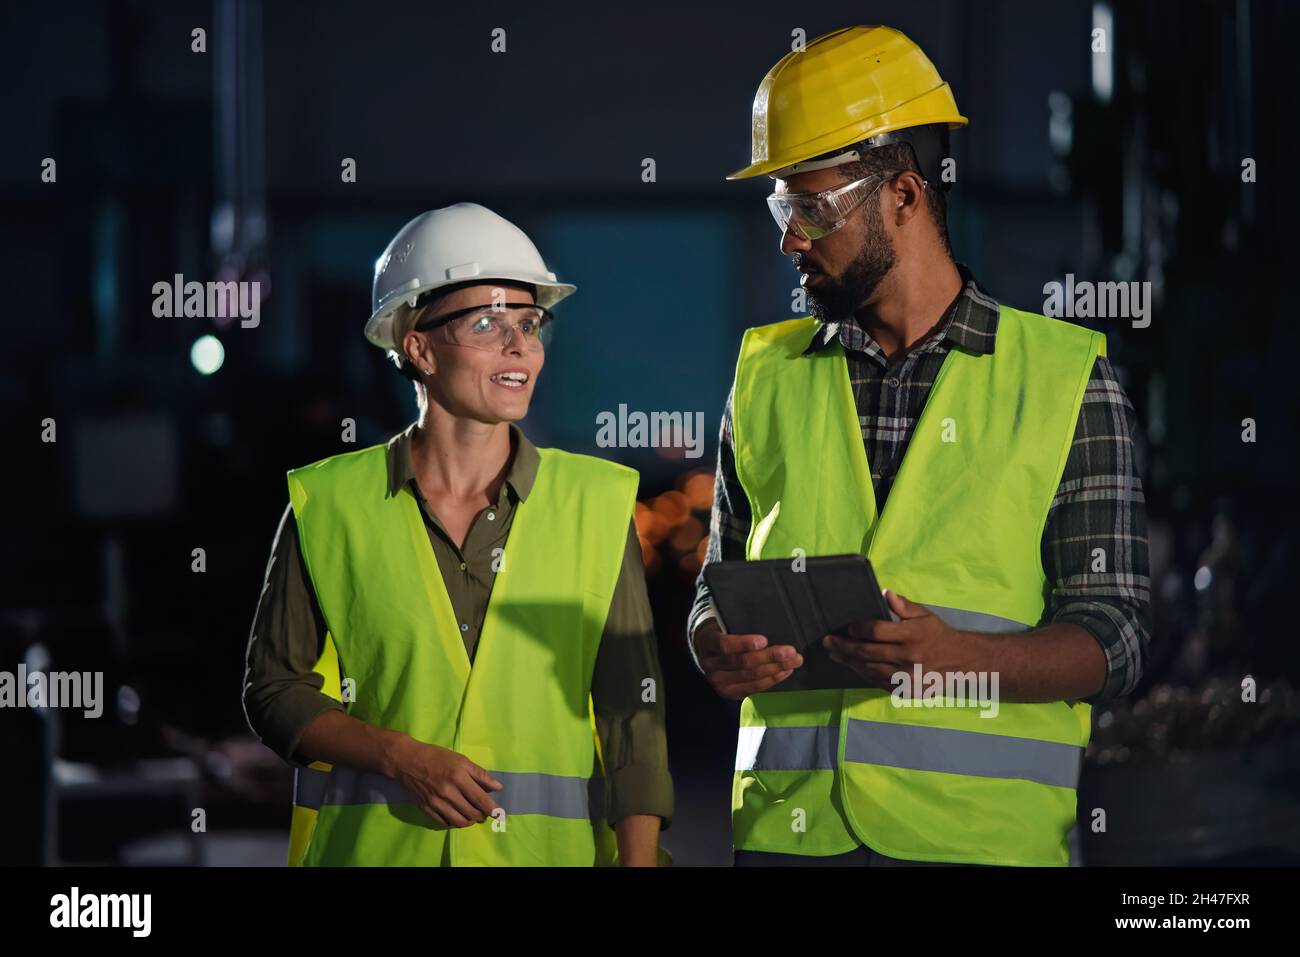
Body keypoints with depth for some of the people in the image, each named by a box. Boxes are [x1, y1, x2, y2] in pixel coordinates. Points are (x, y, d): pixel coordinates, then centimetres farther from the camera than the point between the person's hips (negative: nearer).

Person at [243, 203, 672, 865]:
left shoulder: (595, 505, 5)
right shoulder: (329, 507, 3)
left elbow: (632, 712, 3)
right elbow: (275, 691, 6)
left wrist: (638, 860, -8)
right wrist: (401, 757, -9)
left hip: (548, 852, 1)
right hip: (374, 849, -1)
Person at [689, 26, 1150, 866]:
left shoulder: (1067, 375, 3)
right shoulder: (766, 373, 14)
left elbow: (1114, 636, -2)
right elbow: (720, 583, 18)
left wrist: (957, 656, -19)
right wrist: (719, 647, -5)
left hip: (983, 829, -3)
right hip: (787, 823, 3)